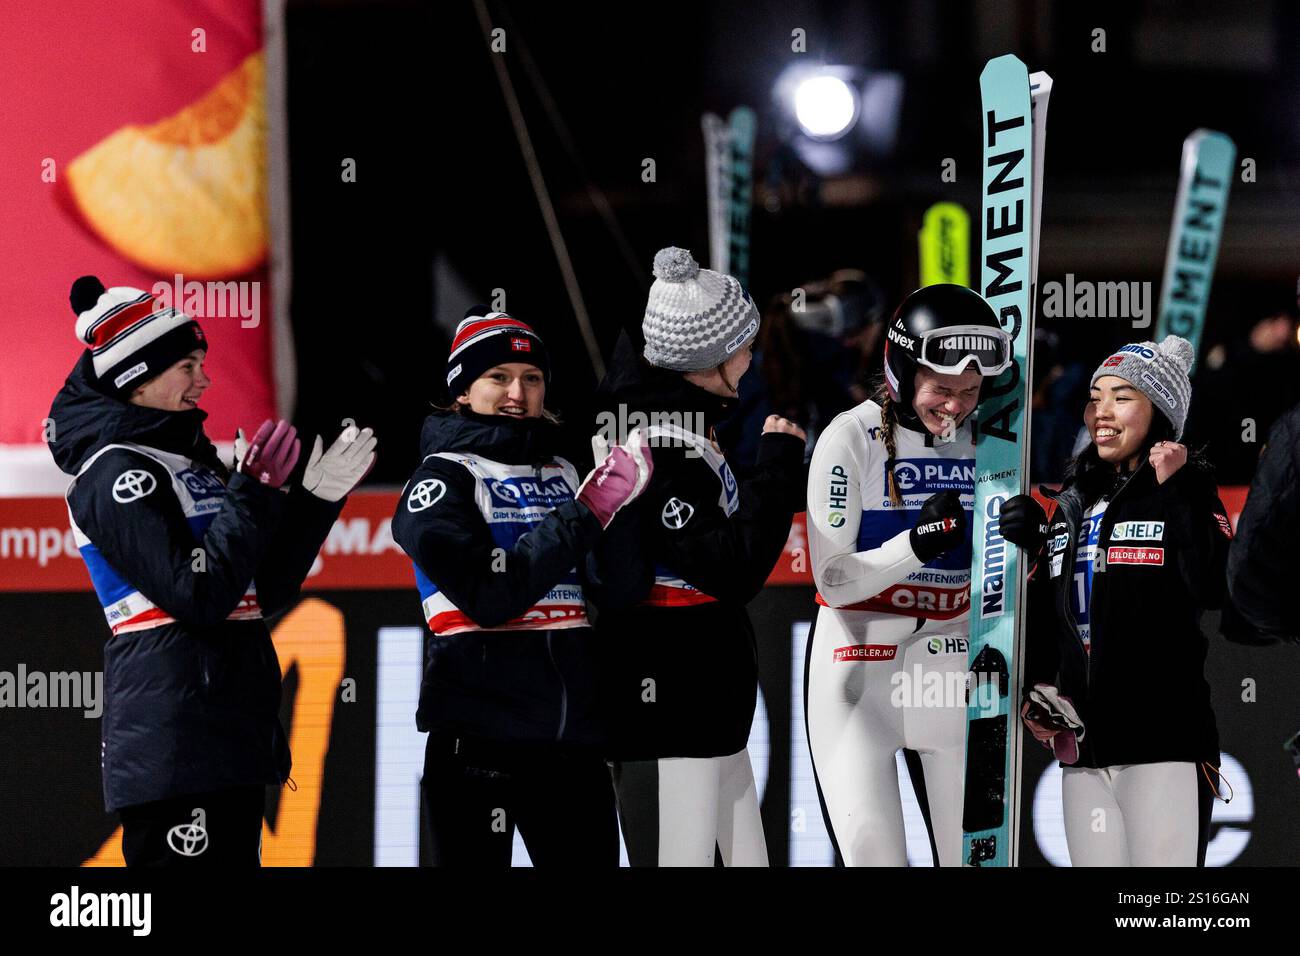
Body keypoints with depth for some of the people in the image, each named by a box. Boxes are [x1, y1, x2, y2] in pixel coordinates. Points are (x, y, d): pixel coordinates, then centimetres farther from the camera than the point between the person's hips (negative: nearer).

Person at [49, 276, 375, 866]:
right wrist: (253, 496, -13)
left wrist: (317, 499, 12)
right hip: (171, 741, -10)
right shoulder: (115, 473, -10)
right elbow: (198, 595, -20)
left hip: (232, 737, 10)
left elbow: (261, 594, 19)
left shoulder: (187, 459, 19)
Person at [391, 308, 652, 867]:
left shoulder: (564, 474, 16)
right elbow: (489, 596, -16)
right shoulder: (442, 478, -2)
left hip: (573, 737, 6)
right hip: (480, 734, -6)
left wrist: (626, 498, -3)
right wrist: (586, 514, -16)